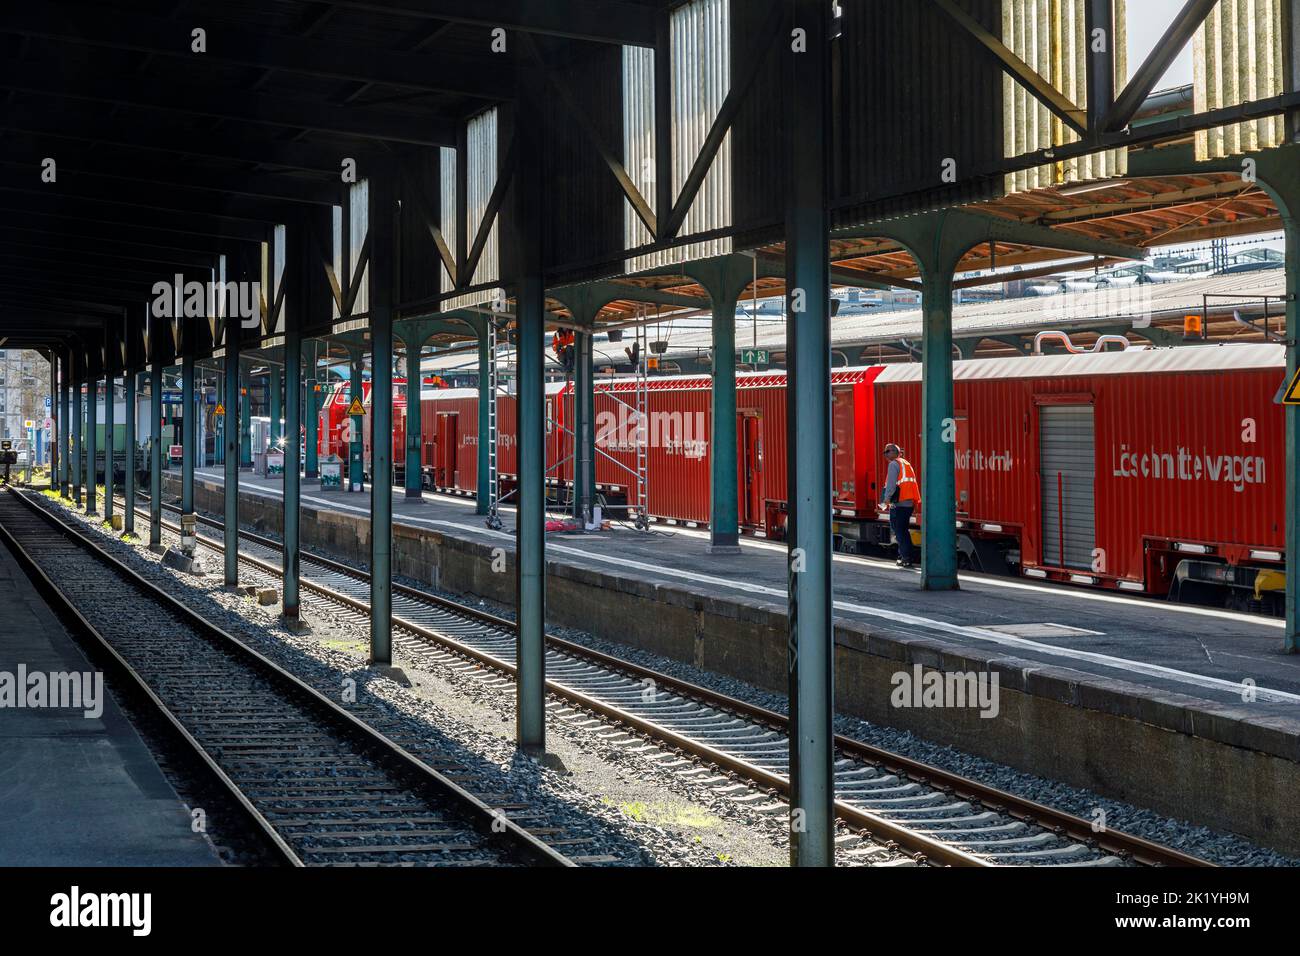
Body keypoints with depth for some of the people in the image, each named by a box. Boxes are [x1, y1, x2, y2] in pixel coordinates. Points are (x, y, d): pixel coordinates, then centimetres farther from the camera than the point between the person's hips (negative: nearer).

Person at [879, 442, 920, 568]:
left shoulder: (894, 464, -6)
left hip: (899, 504, -9)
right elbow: (913, 484, 21)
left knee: (899, 531, -4)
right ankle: (903, 556, 19)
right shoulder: (907, 464, 20)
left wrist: (886, 501, -13)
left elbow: (891, 484, -16)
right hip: (909, 503, 9)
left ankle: (907, 558, -8)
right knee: (904, 530, 17)